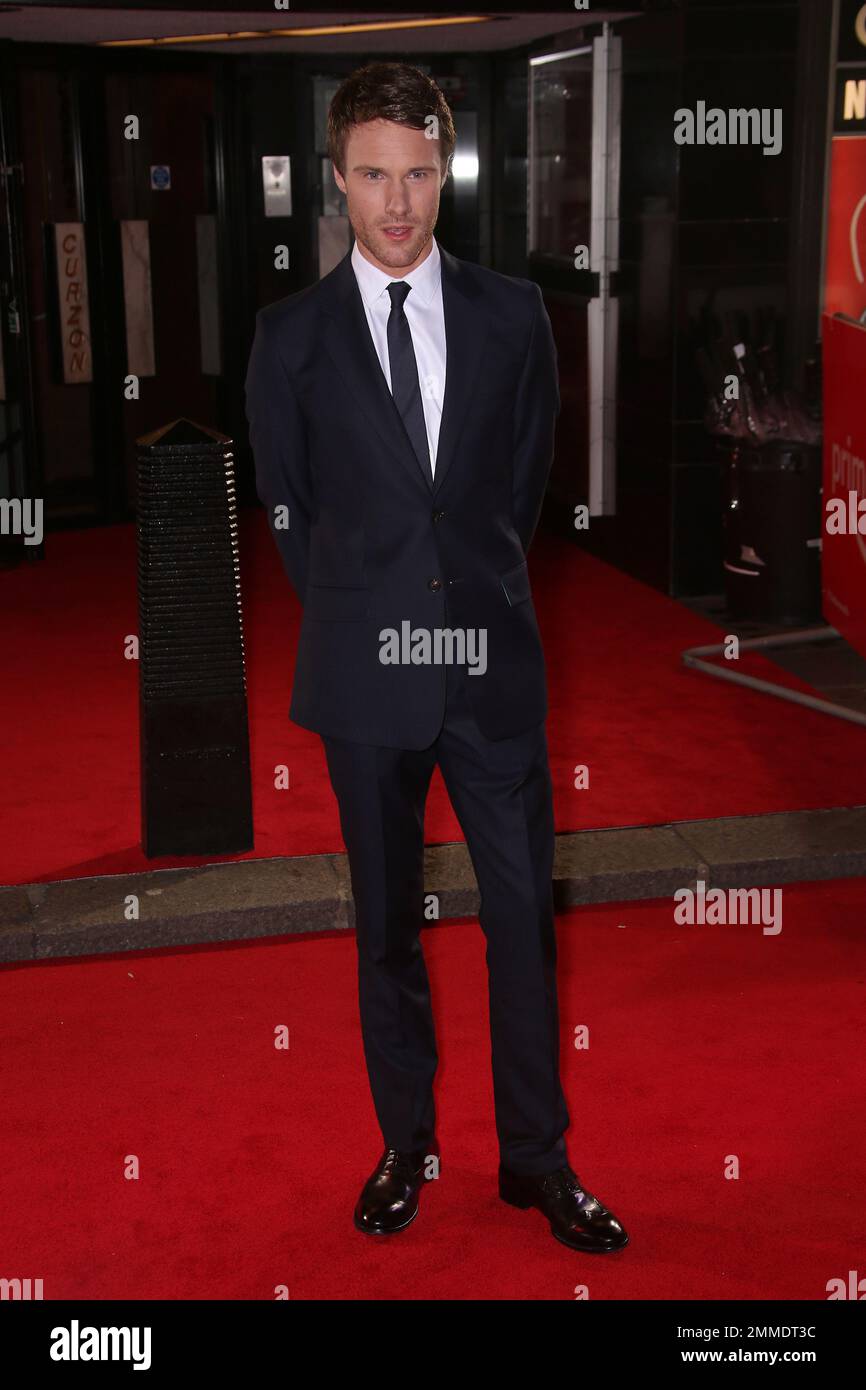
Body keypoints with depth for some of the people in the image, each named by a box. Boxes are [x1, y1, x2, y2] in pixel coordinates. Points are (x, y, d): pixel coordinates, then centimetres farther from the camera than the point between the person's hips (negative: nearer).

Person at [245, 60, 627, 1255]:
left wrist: (475, 596, 9)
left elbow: (525, 483, 10)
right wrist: (360, 625, 7)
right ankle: (407, 1145, 28)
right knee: (387, 921, 12)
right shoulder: (292, 336, -1)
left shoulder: (512, 315, 2)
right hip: (365, 671, 0)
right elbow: (288, 512, 6)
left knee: (525, 911, 5)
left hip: (493, 662, 1)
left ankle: (535, 1156, 22)